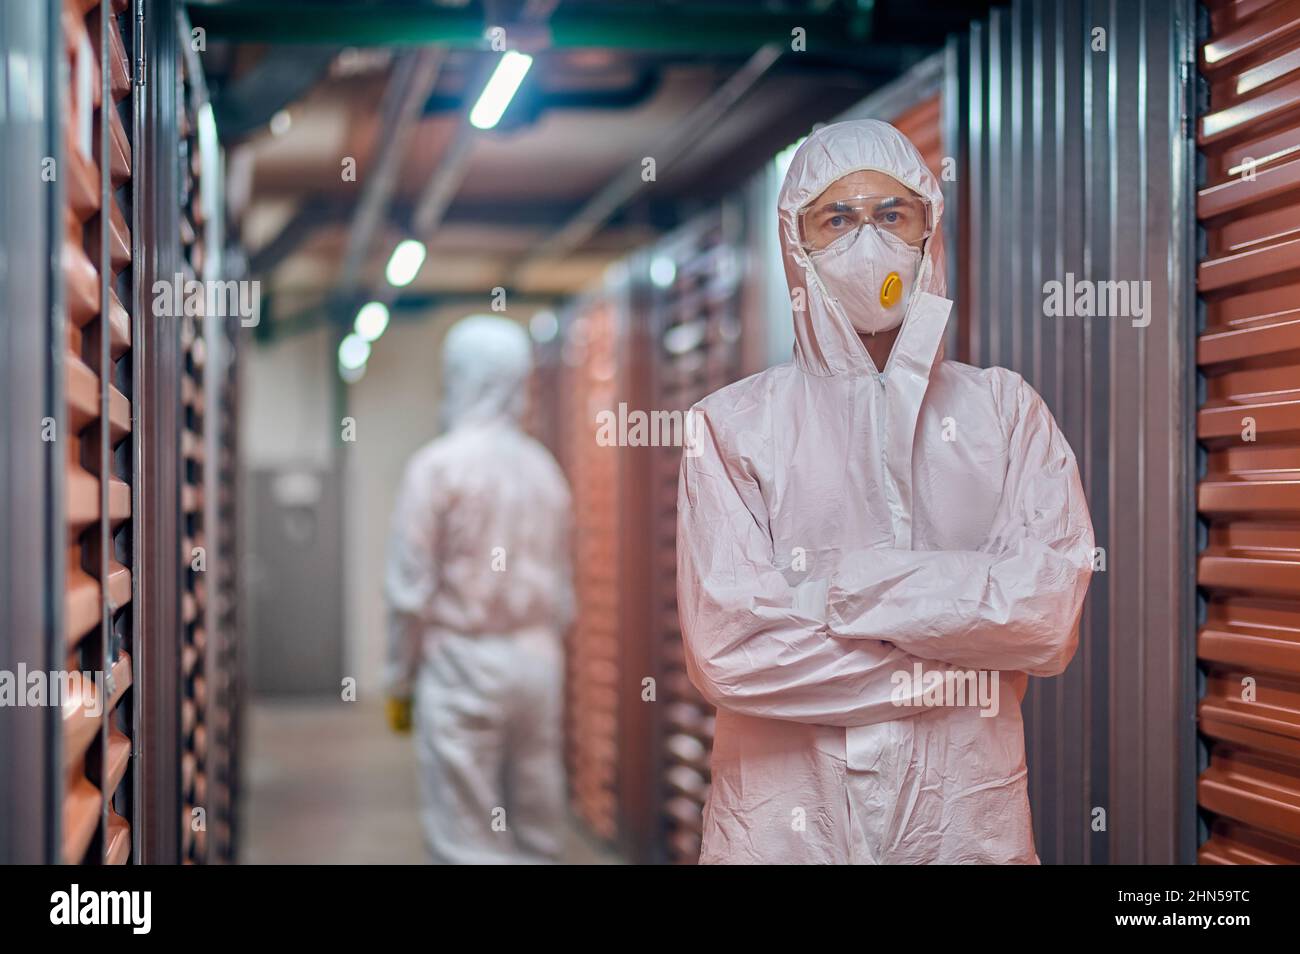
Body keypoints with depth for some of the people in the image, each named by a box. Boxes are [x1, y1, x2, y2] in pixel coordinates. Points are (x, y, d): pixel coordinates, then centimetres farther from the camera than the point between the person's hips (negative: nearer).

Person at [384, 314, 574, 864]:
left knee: (468, 844, -3)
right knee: (538, 835, 10)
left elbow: (410, 590, -8)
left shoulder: (438, 465, -7)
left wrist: (399, 681, 0)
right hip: (539, 660, 5)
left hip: (462, 661, -5)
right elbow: (563, 592, 12)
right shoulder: (544, 468, 9)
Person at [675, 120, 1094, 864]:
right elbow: (727, 648, -15)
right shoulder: (735, 425, -3)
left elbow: (1049, 610, -11)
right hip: (785, 824, -1)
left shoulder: (1006, 410, 3)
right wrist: (951, 675, -12)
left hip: (969, 822, 2)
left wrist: (838, 588, -15)